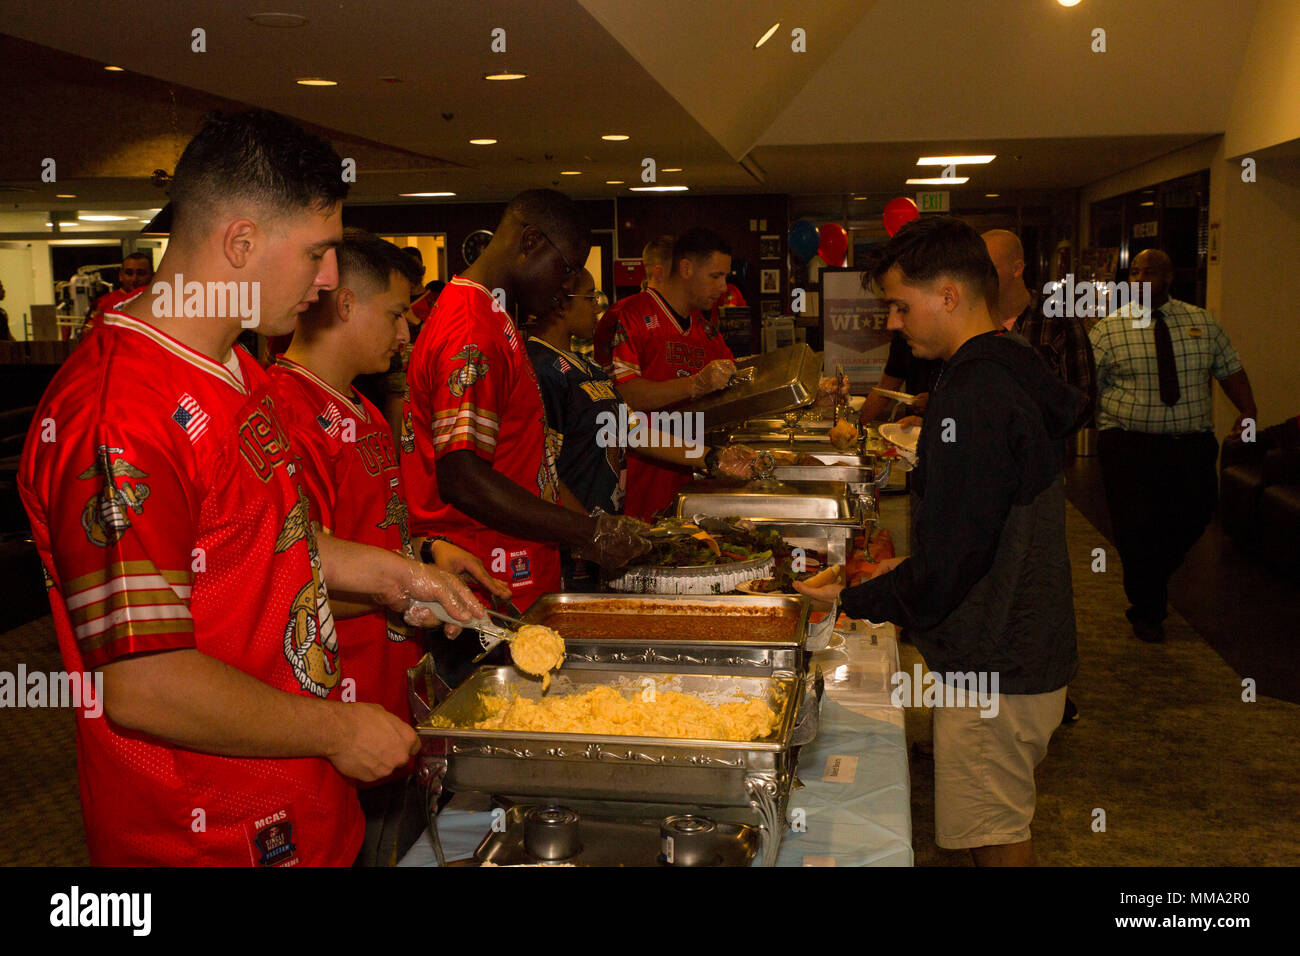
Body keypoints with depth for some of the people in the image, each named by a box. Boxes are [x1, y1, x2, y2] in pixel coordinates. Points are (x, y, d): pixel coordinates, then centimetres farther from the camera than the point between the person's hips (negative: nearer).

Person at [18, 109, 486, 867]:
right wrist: (336, 730, -17)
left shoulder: (237, 371, 7)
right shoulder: (117, 417, -26)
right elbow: (140, 686, -27)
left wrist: (385, 573, 8)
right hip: (207, 837, -9)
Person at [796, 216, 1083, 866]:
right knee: (1003, 830, 21)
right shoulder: (1012, 374, 9)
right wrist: (909, 570, 17)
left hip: (991, 671, -10)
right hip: (1027, 651, 10)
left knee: (995, 842, 3)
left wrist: (852, 602, -9)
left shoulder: (971, 398, -23)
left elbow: (947, 565, -22)